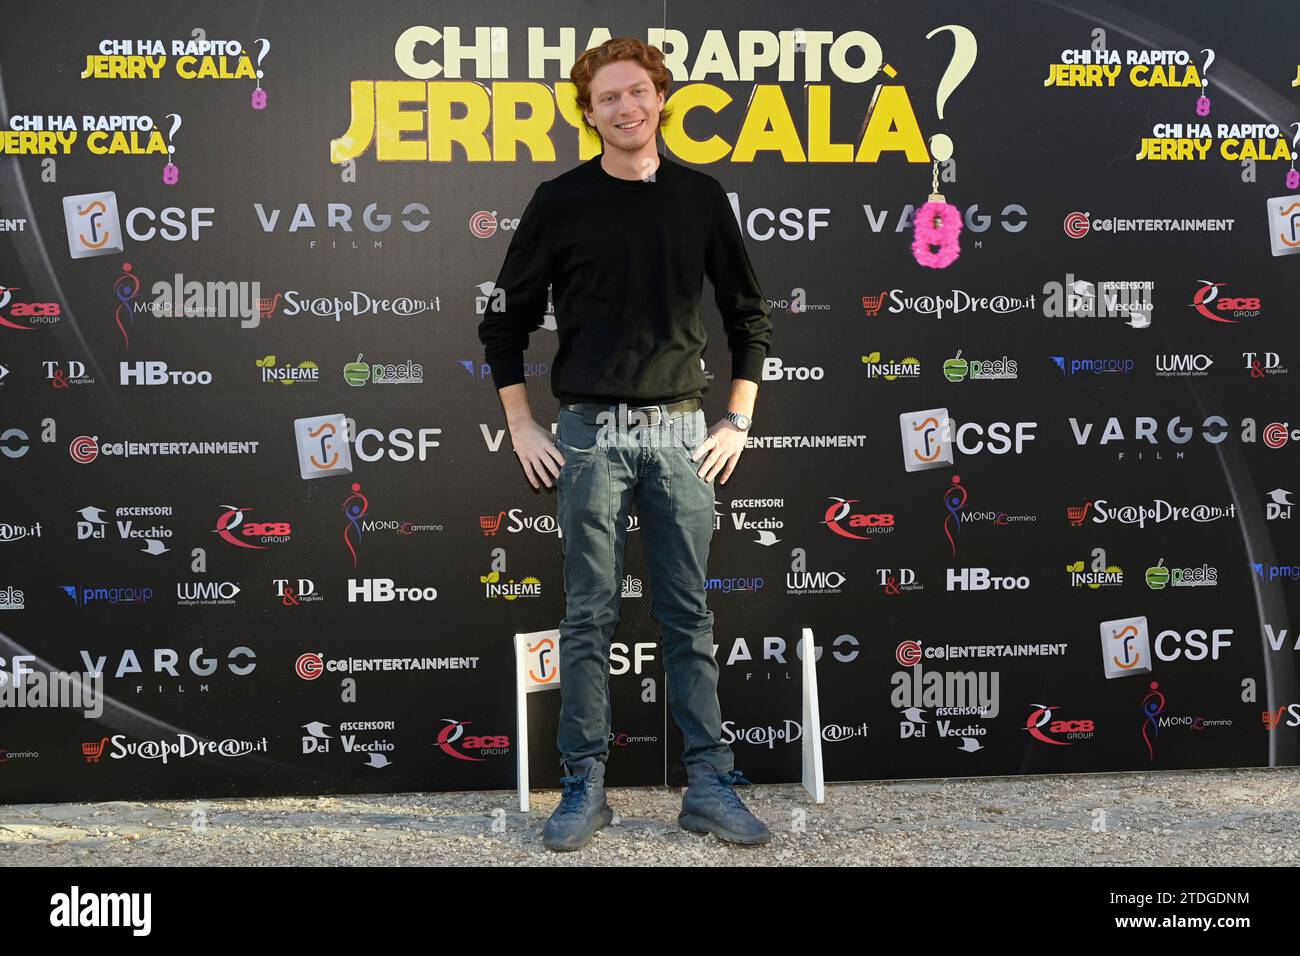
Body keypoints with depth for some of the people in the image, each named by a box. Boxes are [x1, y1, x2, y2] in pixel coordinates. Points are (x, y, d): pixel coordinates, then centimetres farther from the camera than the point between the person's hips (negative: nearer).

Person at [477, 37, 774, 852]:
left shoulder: (701, 198, 6)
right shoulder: (561, 202, 2)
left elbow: (750, 315, 13)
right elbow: (507, 319, 7)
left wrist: (738, 421, 7)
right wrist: (522, 428, 3)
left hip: (680, 430, 1)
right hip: (590, 431, -1)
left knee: (690, 616, 4)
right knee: (590, 616, 3)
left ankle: (711, 785, 10)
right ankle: (586, 784, 12)